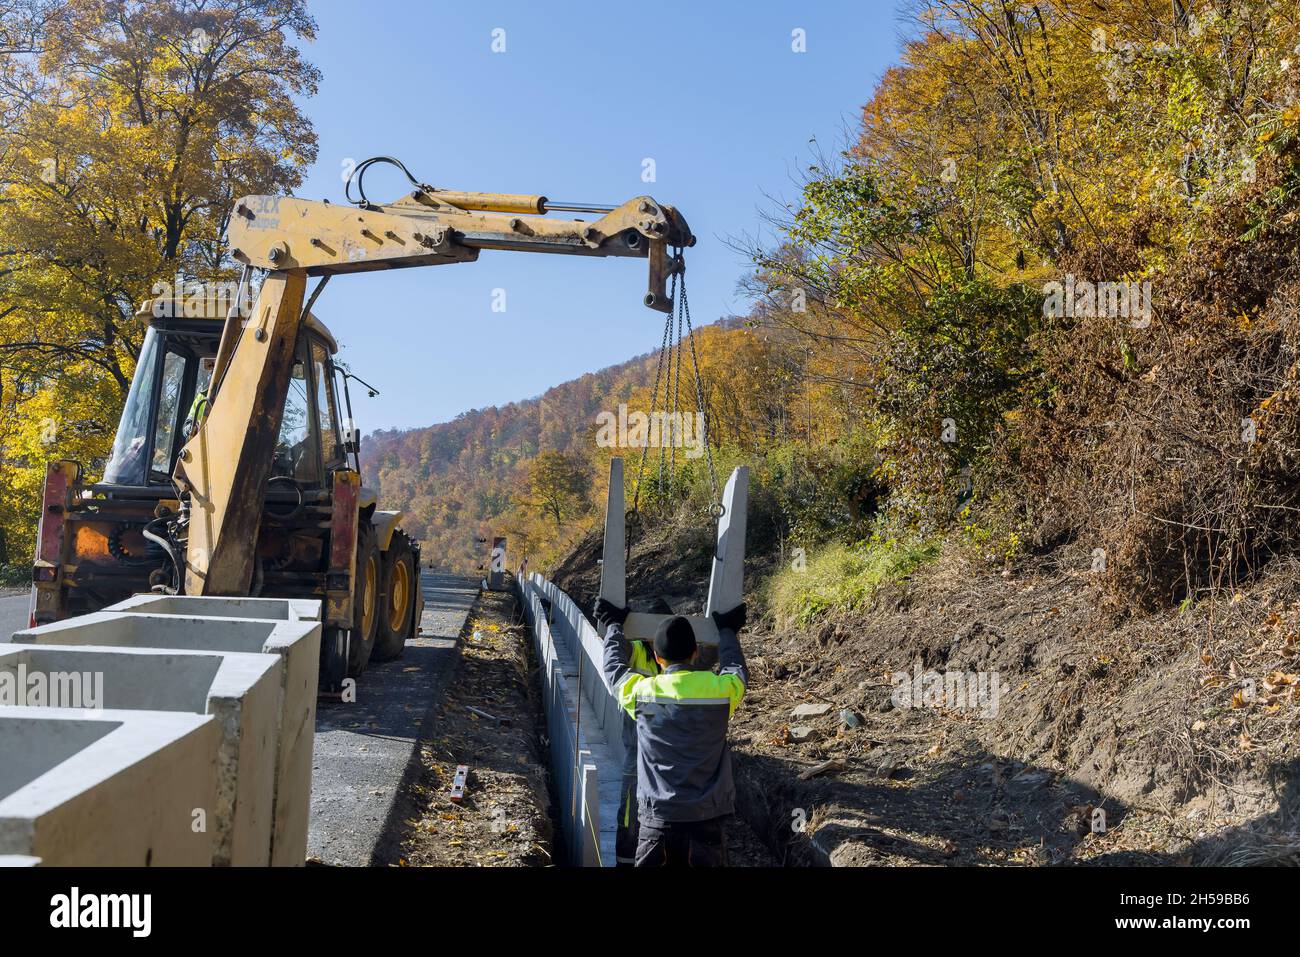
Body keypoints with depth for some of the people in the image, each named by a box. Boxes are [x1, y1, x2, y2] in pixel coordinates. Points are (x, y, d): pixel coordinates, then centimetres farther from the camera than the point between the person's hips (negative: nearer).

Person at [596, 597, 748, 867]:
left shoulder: (641, 692, -5)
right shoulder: (721, 690, -6)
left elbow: (614, 666, 17)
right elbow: (736, 670, 19)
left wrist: (613, 626, 33)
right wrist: (727, 631, 35)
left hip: (657, 823, -1)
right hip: (706, 823, 1)